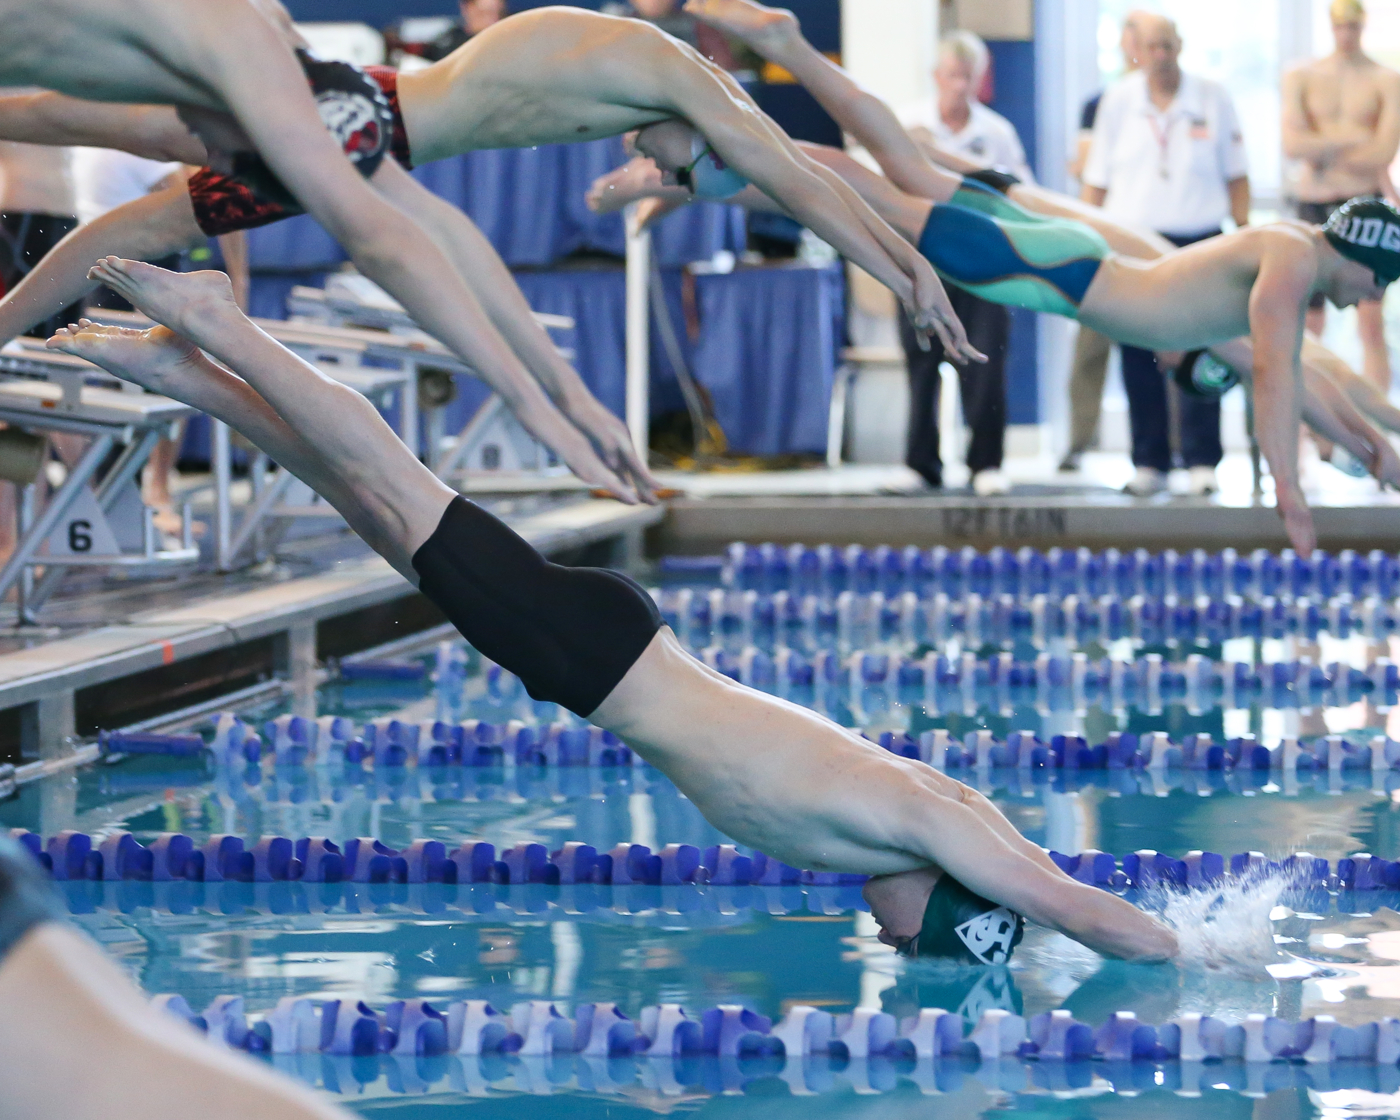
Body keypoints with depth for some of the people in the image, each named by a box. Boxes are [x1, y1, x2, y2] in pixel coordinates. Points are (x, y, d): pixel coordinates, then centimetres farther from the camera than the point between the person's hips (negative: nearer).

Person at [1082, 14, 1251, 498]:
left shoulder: (1213, 99, 4)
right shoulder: (1118, 100, 5)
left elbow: (1235, 175, 10)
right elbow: (1096, 178, 9)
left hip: (1198, 240, -1)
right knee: (1139, 359, 1)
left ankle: (1202, 461, -1)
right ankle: (1149, 463, 6)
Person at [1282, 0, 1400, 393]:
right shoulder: (1300, 78, 6)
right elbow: (1292, 144, -7)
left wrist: (1320, 150, -4)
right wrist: (1351, 140, -12)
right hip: (1314, 203, 2)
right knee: (1309, 323, 3)